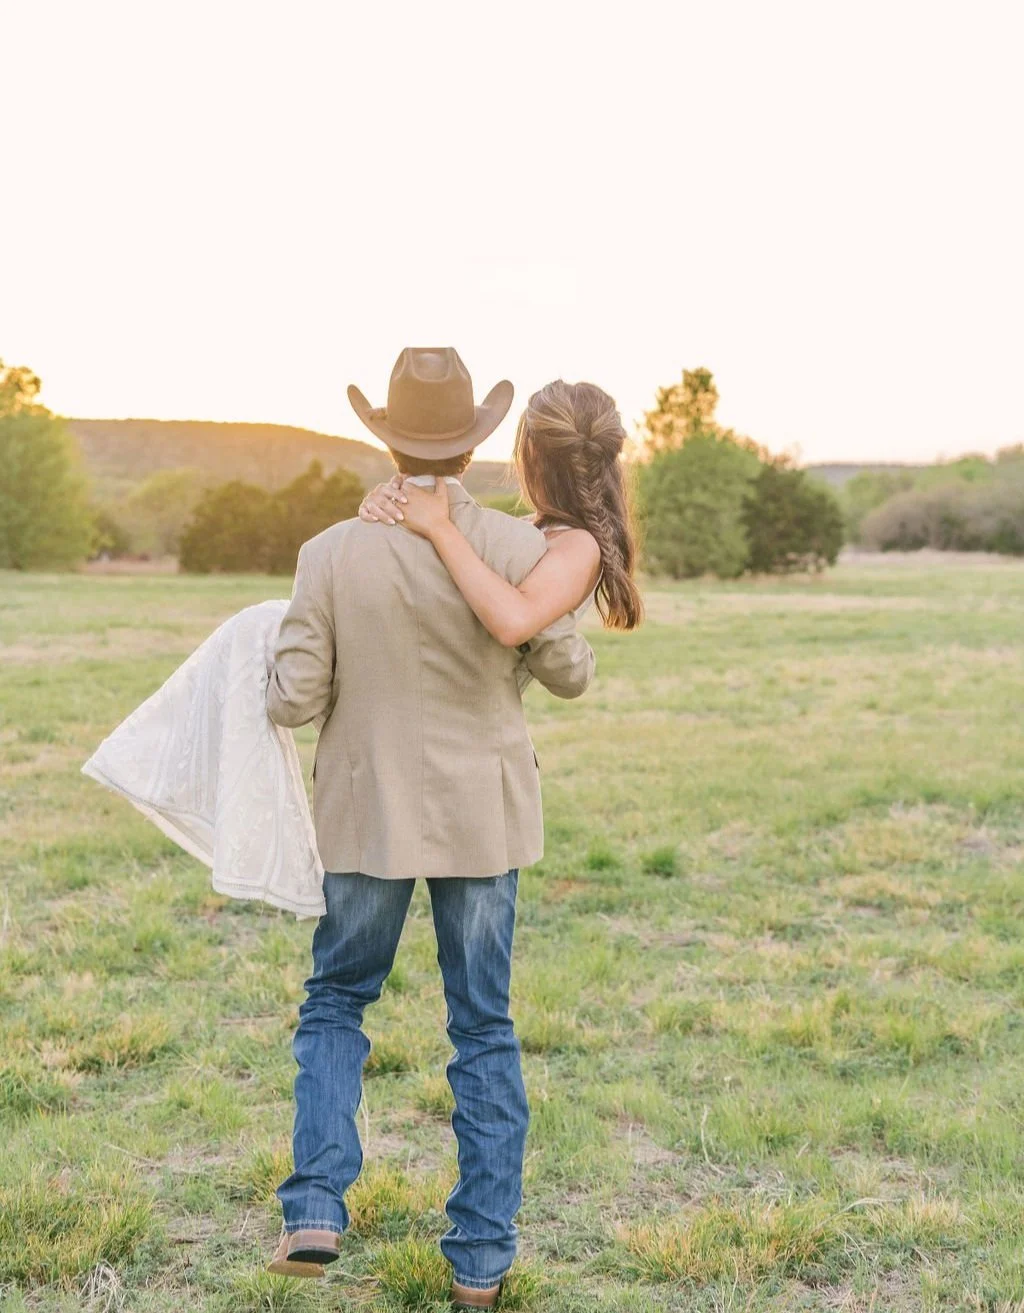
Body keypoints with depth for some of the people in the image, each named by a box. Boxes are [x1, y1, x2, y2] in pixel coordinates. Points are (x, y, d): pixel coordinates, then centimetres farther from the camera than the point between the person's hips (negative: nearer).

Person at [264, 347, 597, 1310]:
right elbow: (569, 675, -1)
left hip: (369, 814, 0)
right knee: (484, 1029, 11)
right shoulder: (518, 549, -11)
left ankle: (316, 1209, 4)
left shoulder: (333, 554, -12)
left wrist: (278, 687, 13)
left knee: (335, 1003, 20)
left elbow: (295, 700, -11)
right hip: (482, 819, 1)